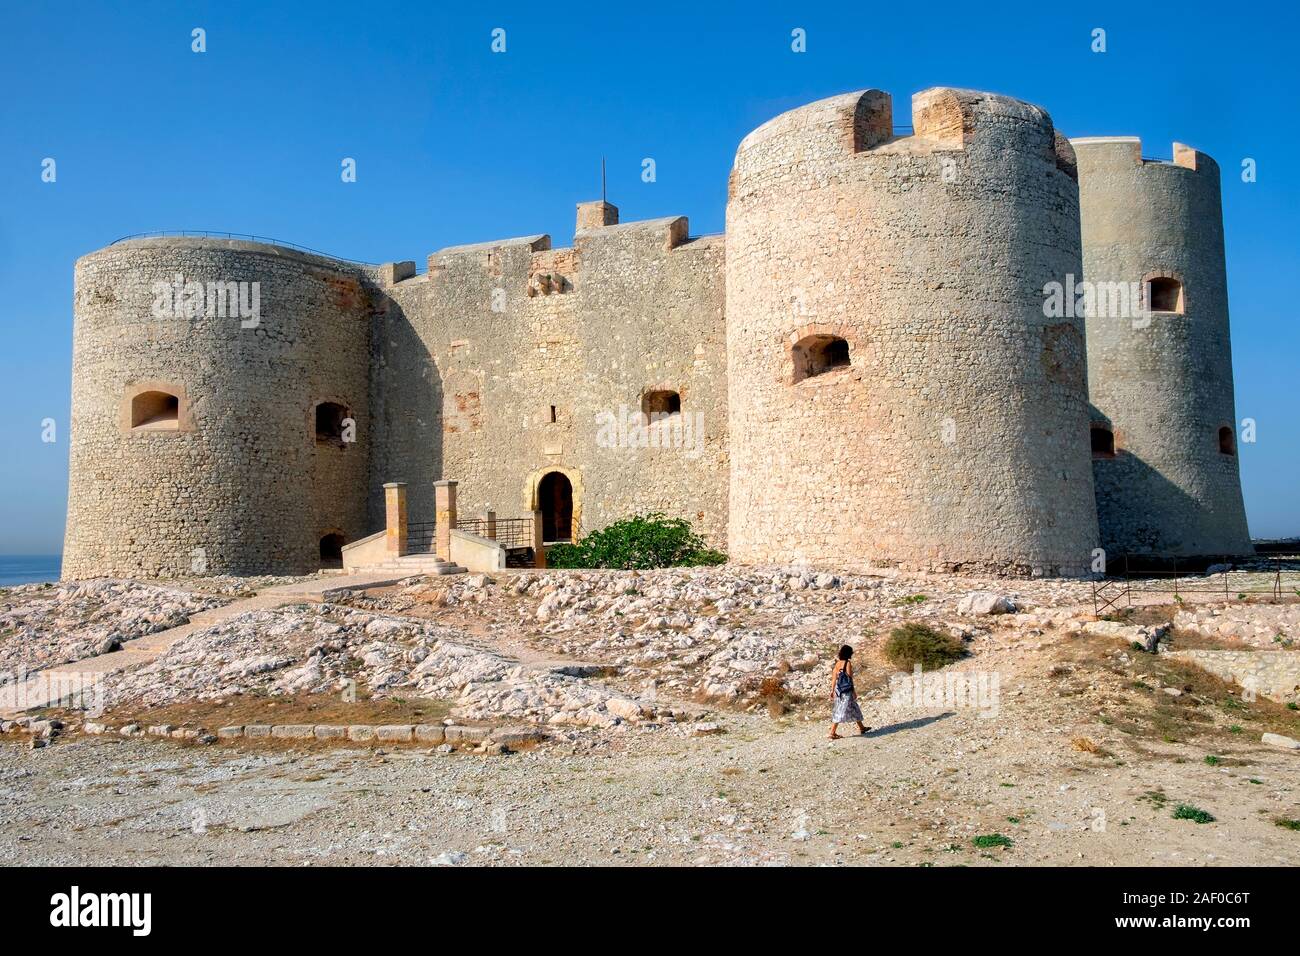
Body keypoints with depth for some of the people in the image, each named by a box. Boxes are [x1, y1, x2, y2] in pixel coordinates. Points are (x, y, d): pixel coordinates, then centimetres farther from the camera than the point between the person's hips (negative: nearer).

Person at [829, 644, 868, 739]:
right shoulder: (848, 663, -13)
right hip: (847, 690, -7)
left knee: (854, 708, 19)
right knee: (841, 711, -3)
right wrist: (853, 691, -6)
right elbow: (850, 679, -13)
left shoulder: (837, 664, 6)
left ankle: (861, 728, 31)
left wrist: (832, 690, 11)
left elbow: (834, 678, 6)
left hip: (838, 689, 7)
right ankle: (832, 733, -6)